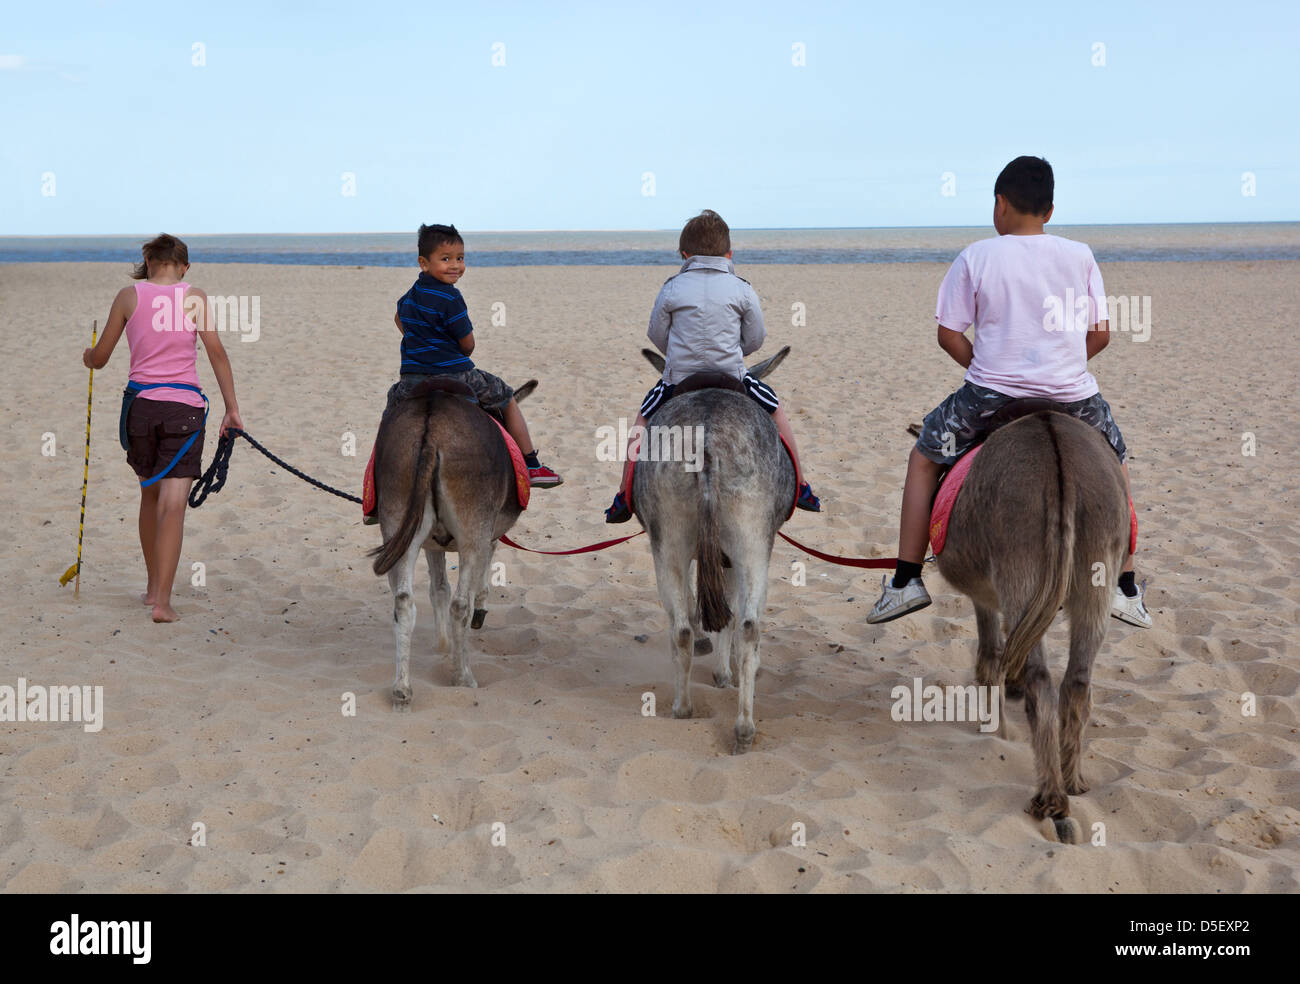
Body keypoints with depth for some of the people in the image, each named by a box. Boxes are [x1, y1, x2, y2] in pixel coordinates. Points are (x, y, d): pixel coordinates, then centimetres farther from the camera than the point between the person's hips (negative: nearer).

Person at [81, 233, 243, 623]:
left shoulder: (128, 296, 4)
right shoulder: (194, 297, 1)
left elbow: (99, 358, 9)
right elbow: (217, 352, -4)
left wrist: (87, 357, 33)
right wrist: (232, 408, 0)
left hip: (140, 403, 2)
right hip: (184, 406, -2)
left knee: (150, 493, 20)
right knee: (173, 501, -5)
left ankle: (153, 587, 30)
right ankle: (162, 599, -14)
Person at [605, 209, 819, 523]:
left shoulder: (671, 289, -2)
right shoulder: (742, 289, -1)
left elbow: (657, 335, 7)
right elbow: (755, 338, 7)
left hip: (679, 378, 0)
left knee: (644, 419, 24)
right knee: (776, 411, 23)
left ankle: (623, 499, 21)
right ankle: (800, 489, 22)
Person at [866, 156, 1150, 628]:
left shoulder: (976, 257, -3)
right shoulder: (1080, 256, 3)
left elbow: (949, 334, -3)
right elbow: (1101, 333, 4)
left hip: (991, 394, -2)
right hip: (1073, 396, 2)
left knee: (923, 459, 22)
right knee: (1116, 463, 30)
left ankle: (905, 583, 16)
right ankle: (1126, 591, 27)